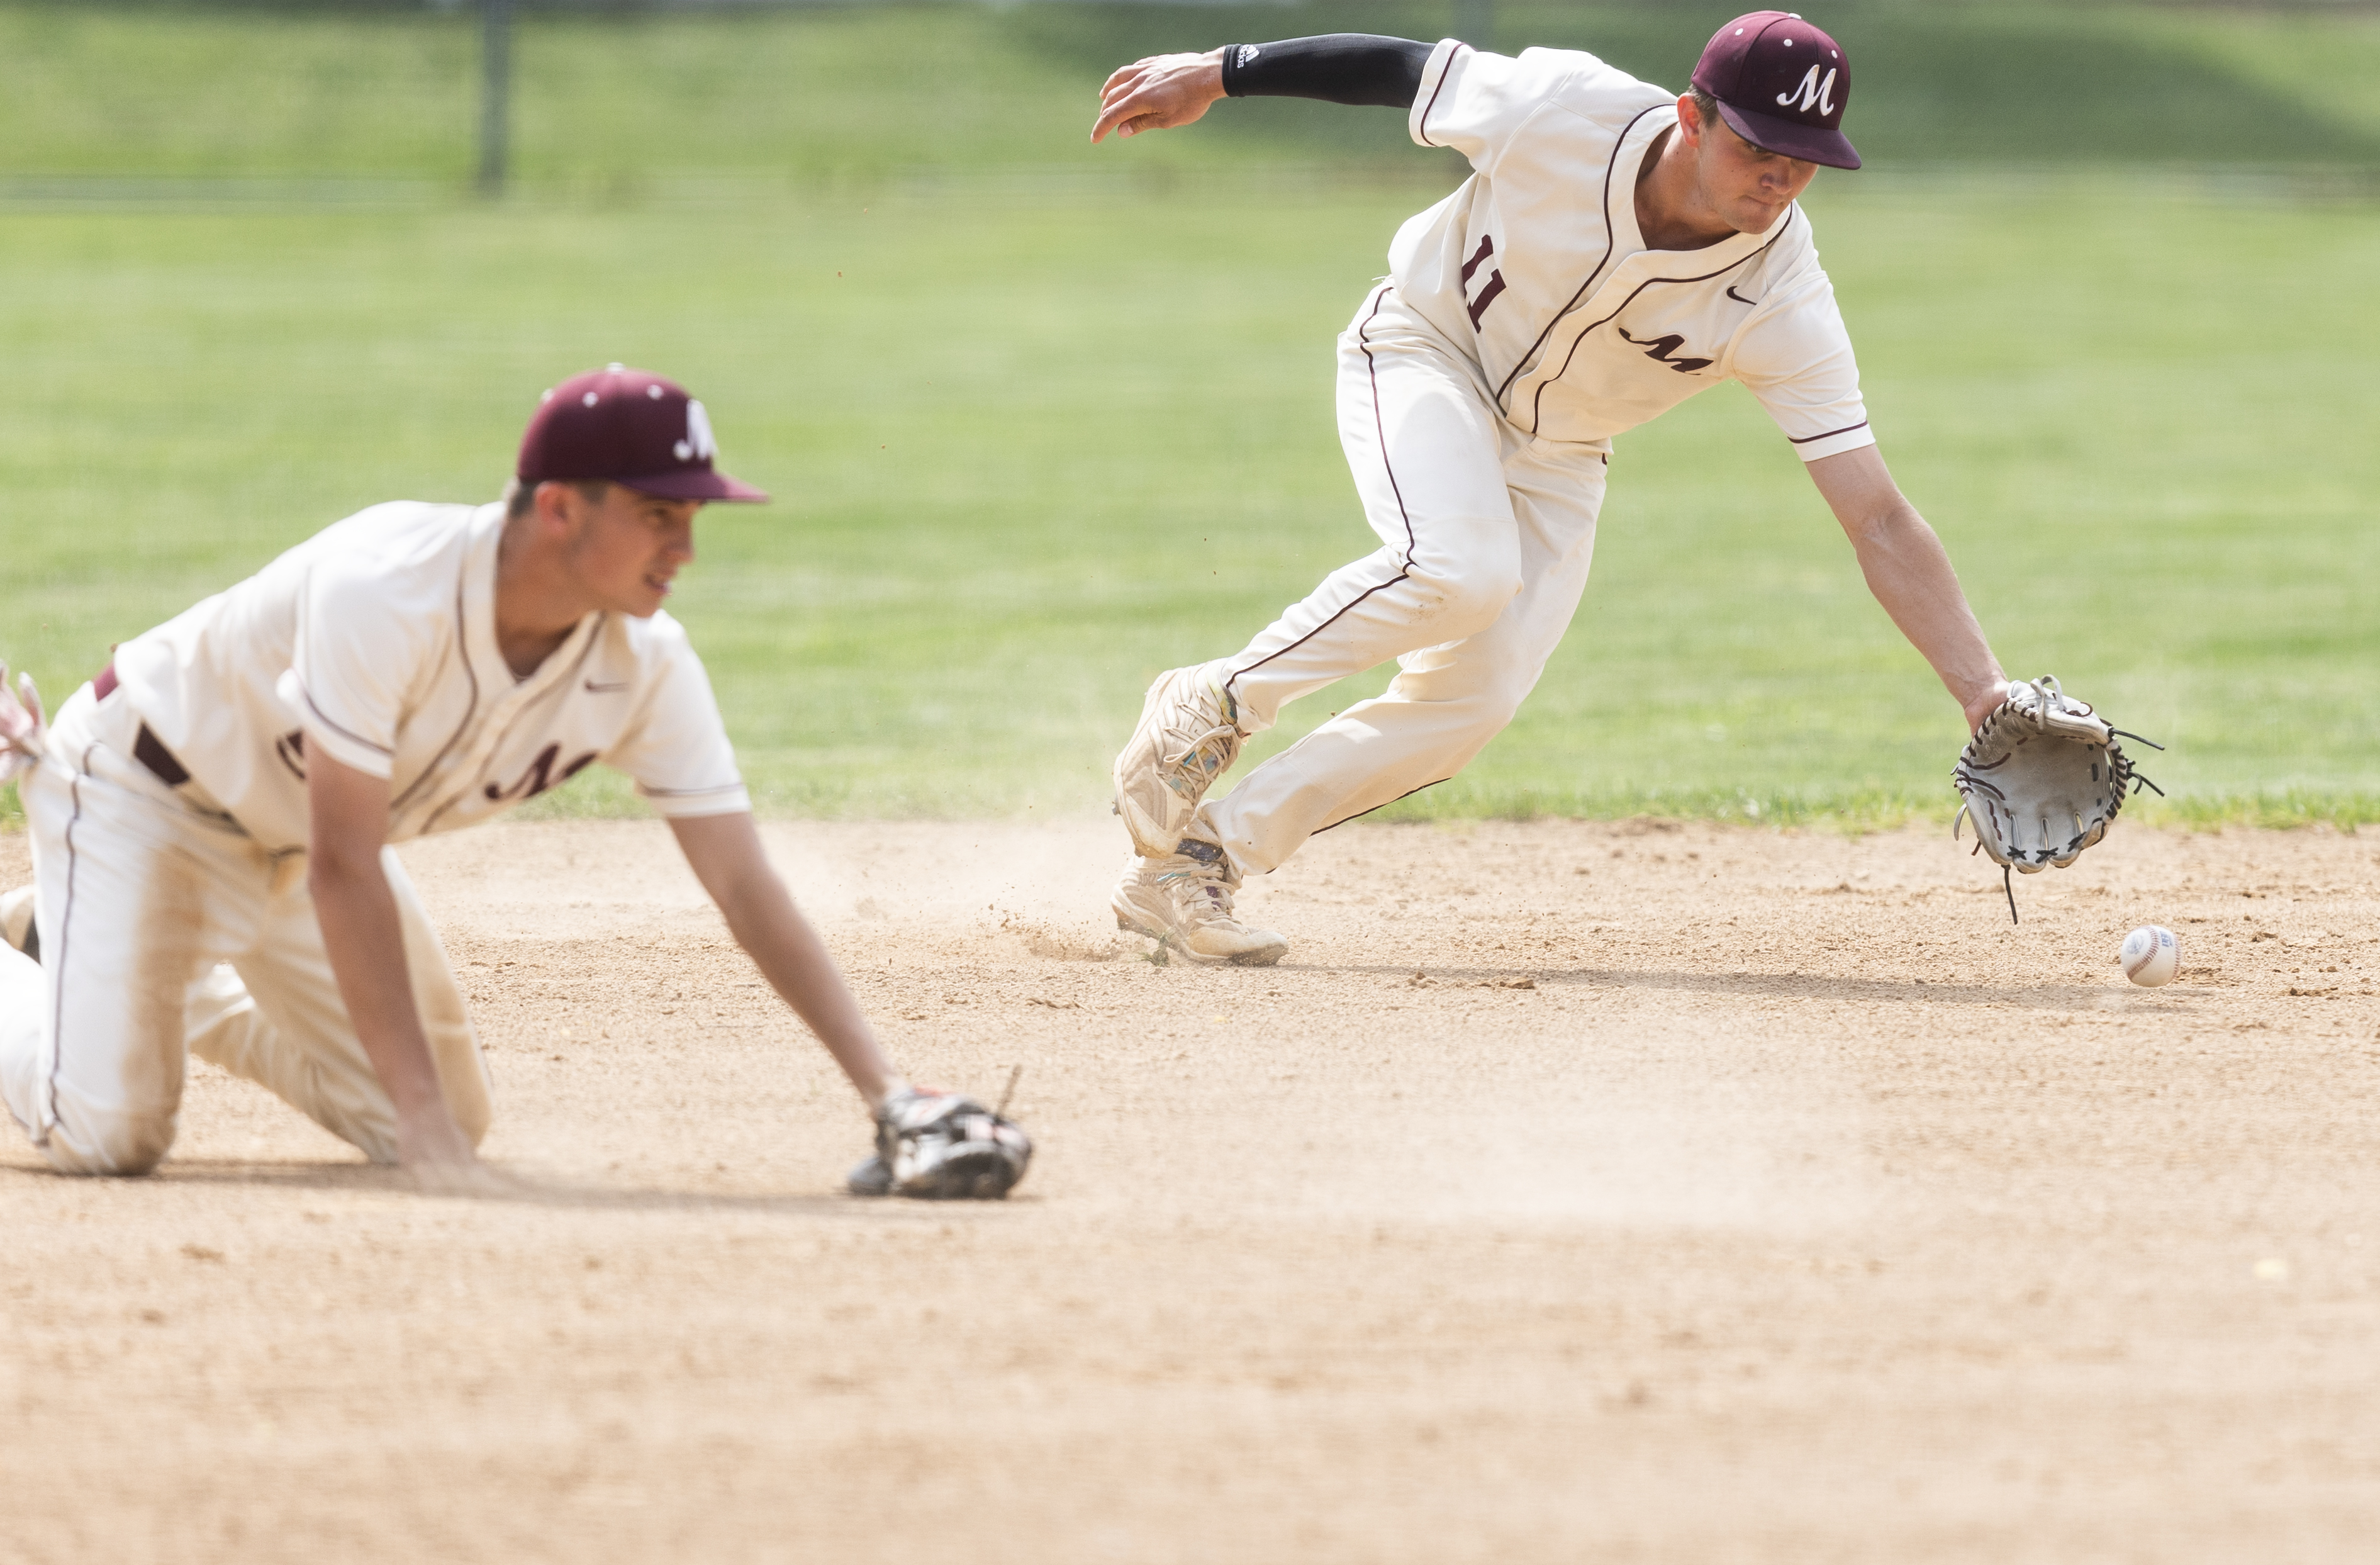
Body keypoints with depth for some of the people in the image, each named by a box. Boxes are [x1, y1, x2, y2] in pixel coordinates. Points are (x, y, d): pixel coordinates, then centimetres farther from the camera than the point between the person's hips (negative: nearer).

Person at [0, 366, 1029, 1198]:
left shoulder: (646, 666, -21)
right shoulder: (388, 592, -40)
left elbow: (748, 892, -18)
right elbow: (345, 870, -39)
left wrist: (890, 1096, -29)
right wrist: (432, 1146, -42)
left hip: (293, 843, 7)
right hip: (150, 781, -7)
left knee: (449, 1119, 9)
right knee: (108, 1132, -22)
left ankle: (181, 991, 27)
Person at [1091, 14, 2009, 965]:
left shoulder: (1785, 307, -27)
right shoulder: (1561, 111, -31)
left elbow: (1879, 522, -27)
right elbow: (1405, 69, -12)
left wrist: (1983, 694, -36)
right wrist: (1218, 74, -3)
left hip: (1553, 456, 3)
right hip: (1425, 349, -3)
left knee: (1474, 700, -10)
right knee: (1460, 569, -32)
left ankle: (1190, 865, 3)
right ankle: (1211, 705, -10)